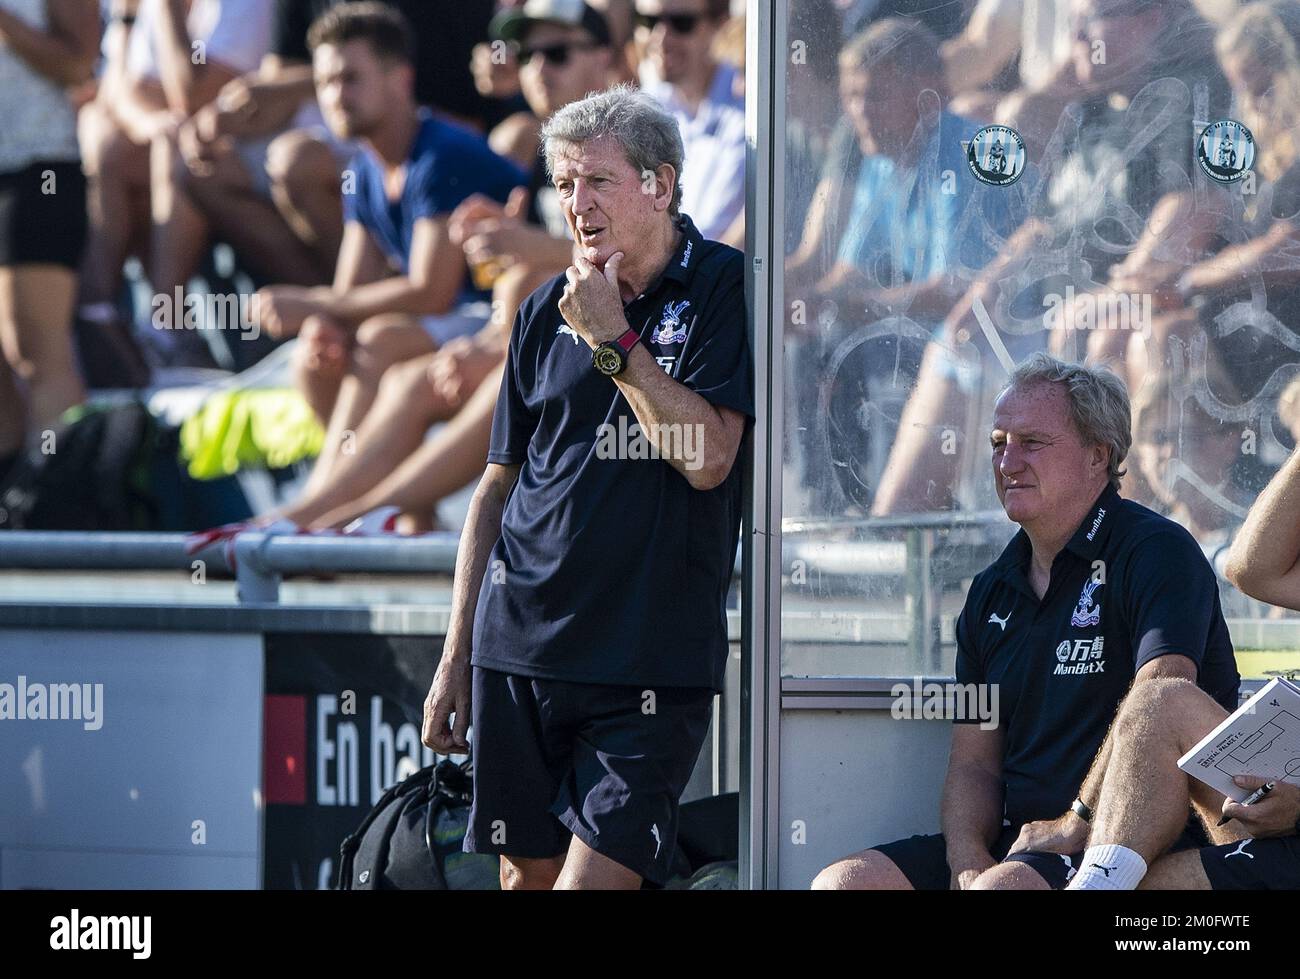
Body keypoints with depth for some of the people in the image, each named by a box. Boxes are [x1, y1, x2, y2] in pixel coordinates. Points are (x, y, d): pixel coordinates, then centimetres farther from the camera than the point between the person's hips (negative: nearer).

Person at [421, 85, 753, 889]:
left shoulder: (725, 289, -2)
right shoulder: (547, 314, 12)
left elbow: (709, 459, -13)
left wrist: (613, 341, -12)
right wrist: (455, 659, 14)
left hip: (651, 664, -4)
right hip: (518, 643, 4)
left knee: (594, 877, -14)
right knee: (525, 873, 6)